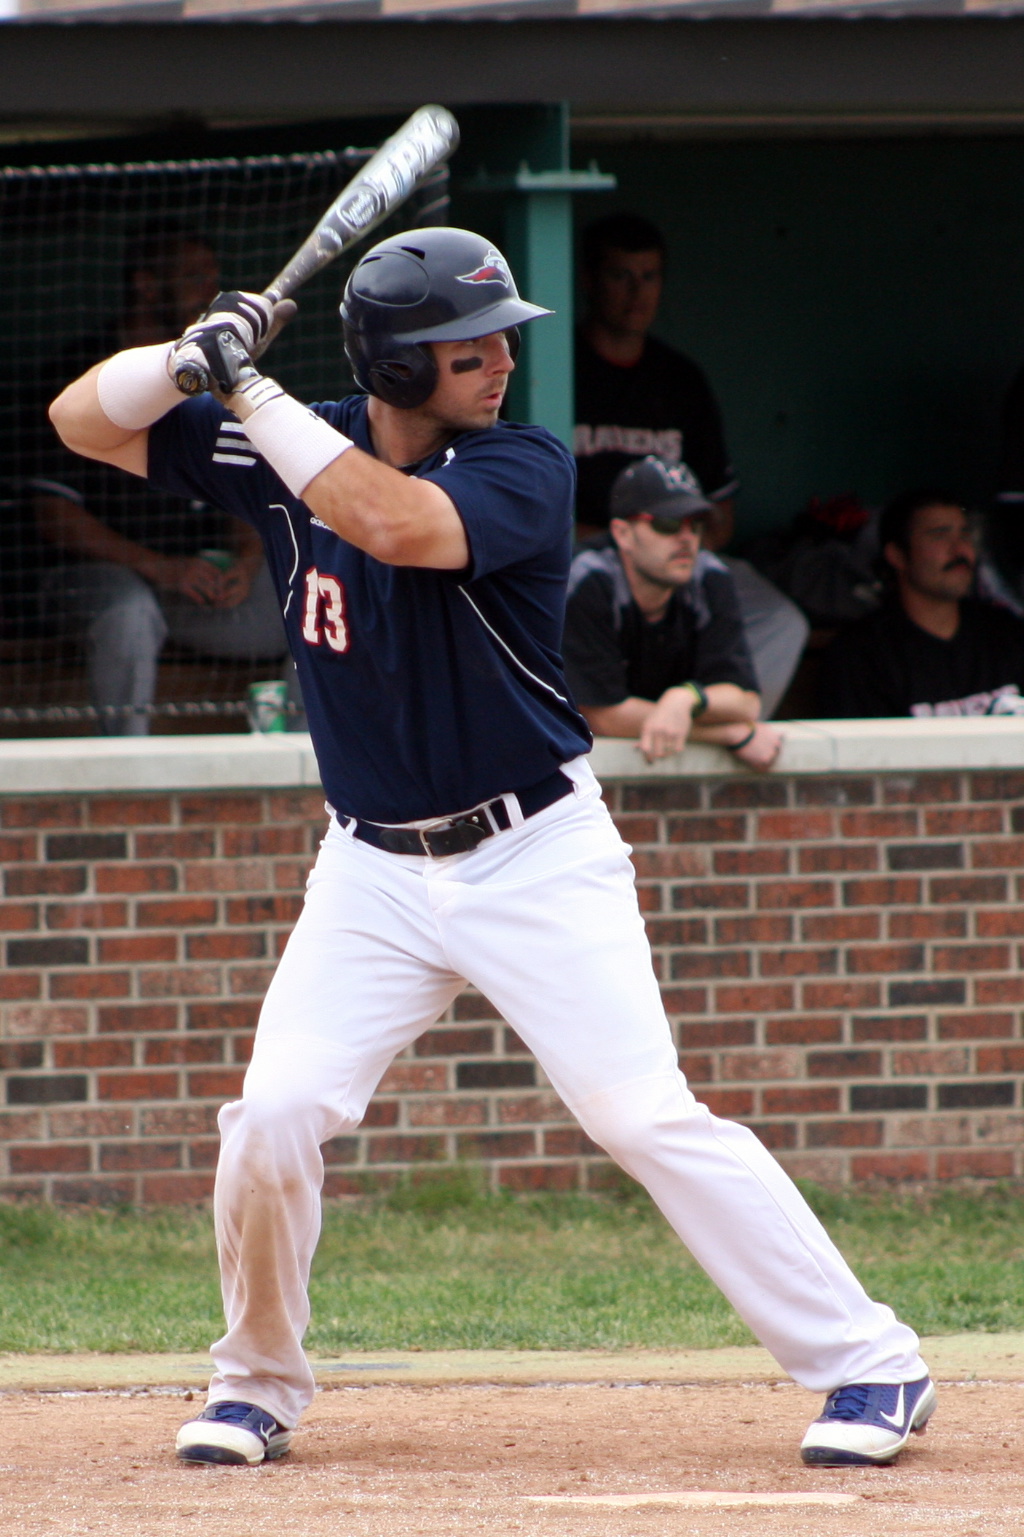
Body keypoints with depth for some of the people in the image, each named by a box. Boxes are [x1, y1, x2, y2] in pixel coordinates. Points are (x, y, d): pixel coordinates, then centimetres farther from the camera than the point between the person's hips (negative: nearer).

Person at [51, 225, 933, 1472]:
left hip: (536, 856, -4)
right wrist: (196, 353, -17)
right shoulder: (291, 449, -1)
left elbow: (395, 522, -34)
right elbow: (84, 421, 2)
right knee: (273, 1118, -8)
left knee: (645, 1116, -11)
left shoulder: (524, 470, -13)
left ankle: (869, 1365, -6)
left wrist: (252, 393, -28)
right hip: (373, 873, 4)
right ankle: (257, 1384, 16)